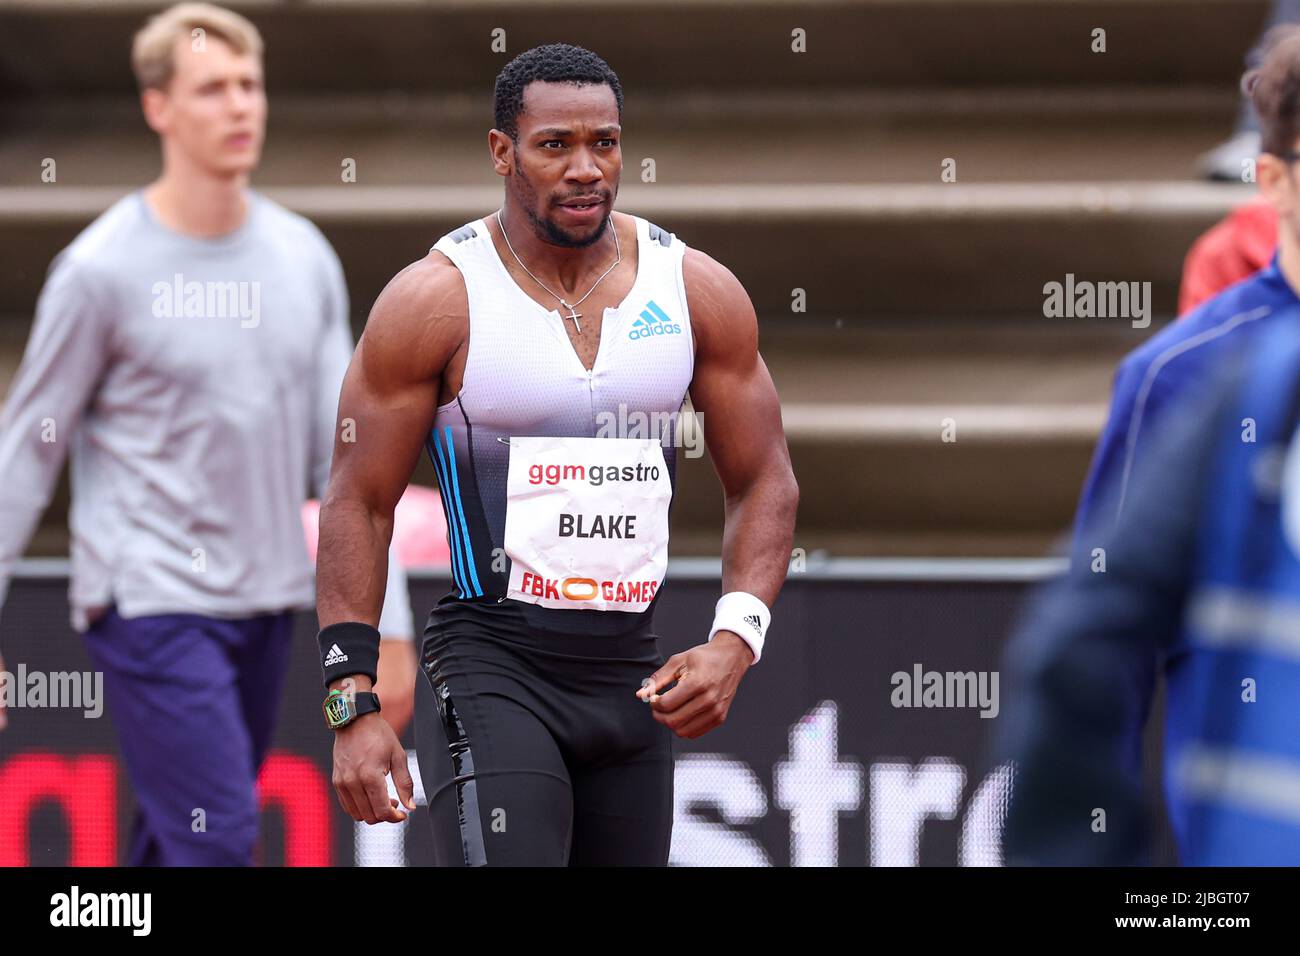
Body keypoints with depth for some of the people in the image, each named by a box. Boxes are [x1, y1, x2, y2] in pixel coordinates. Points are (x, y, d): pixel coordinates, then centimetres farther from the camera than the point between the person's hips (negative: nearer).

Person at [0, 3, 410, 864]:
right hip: (151, 600, -6)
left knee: (174, 844, 12)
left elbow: (343, 449, 9)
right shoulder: (104, 269, -8)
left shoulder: (305, 258, 7)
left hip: (266, 601, 6)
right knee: (218, 841, -14)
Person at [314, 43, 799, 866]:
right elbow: (359, 504, -4)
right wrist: (352, 704, -11)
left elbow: (765, 483, 10)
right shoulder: (437, 301, -6)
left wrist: (735, 641, -7)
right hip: (493, 665, -5)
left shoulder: (699, 293, 5)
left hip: (633, 672, 5)